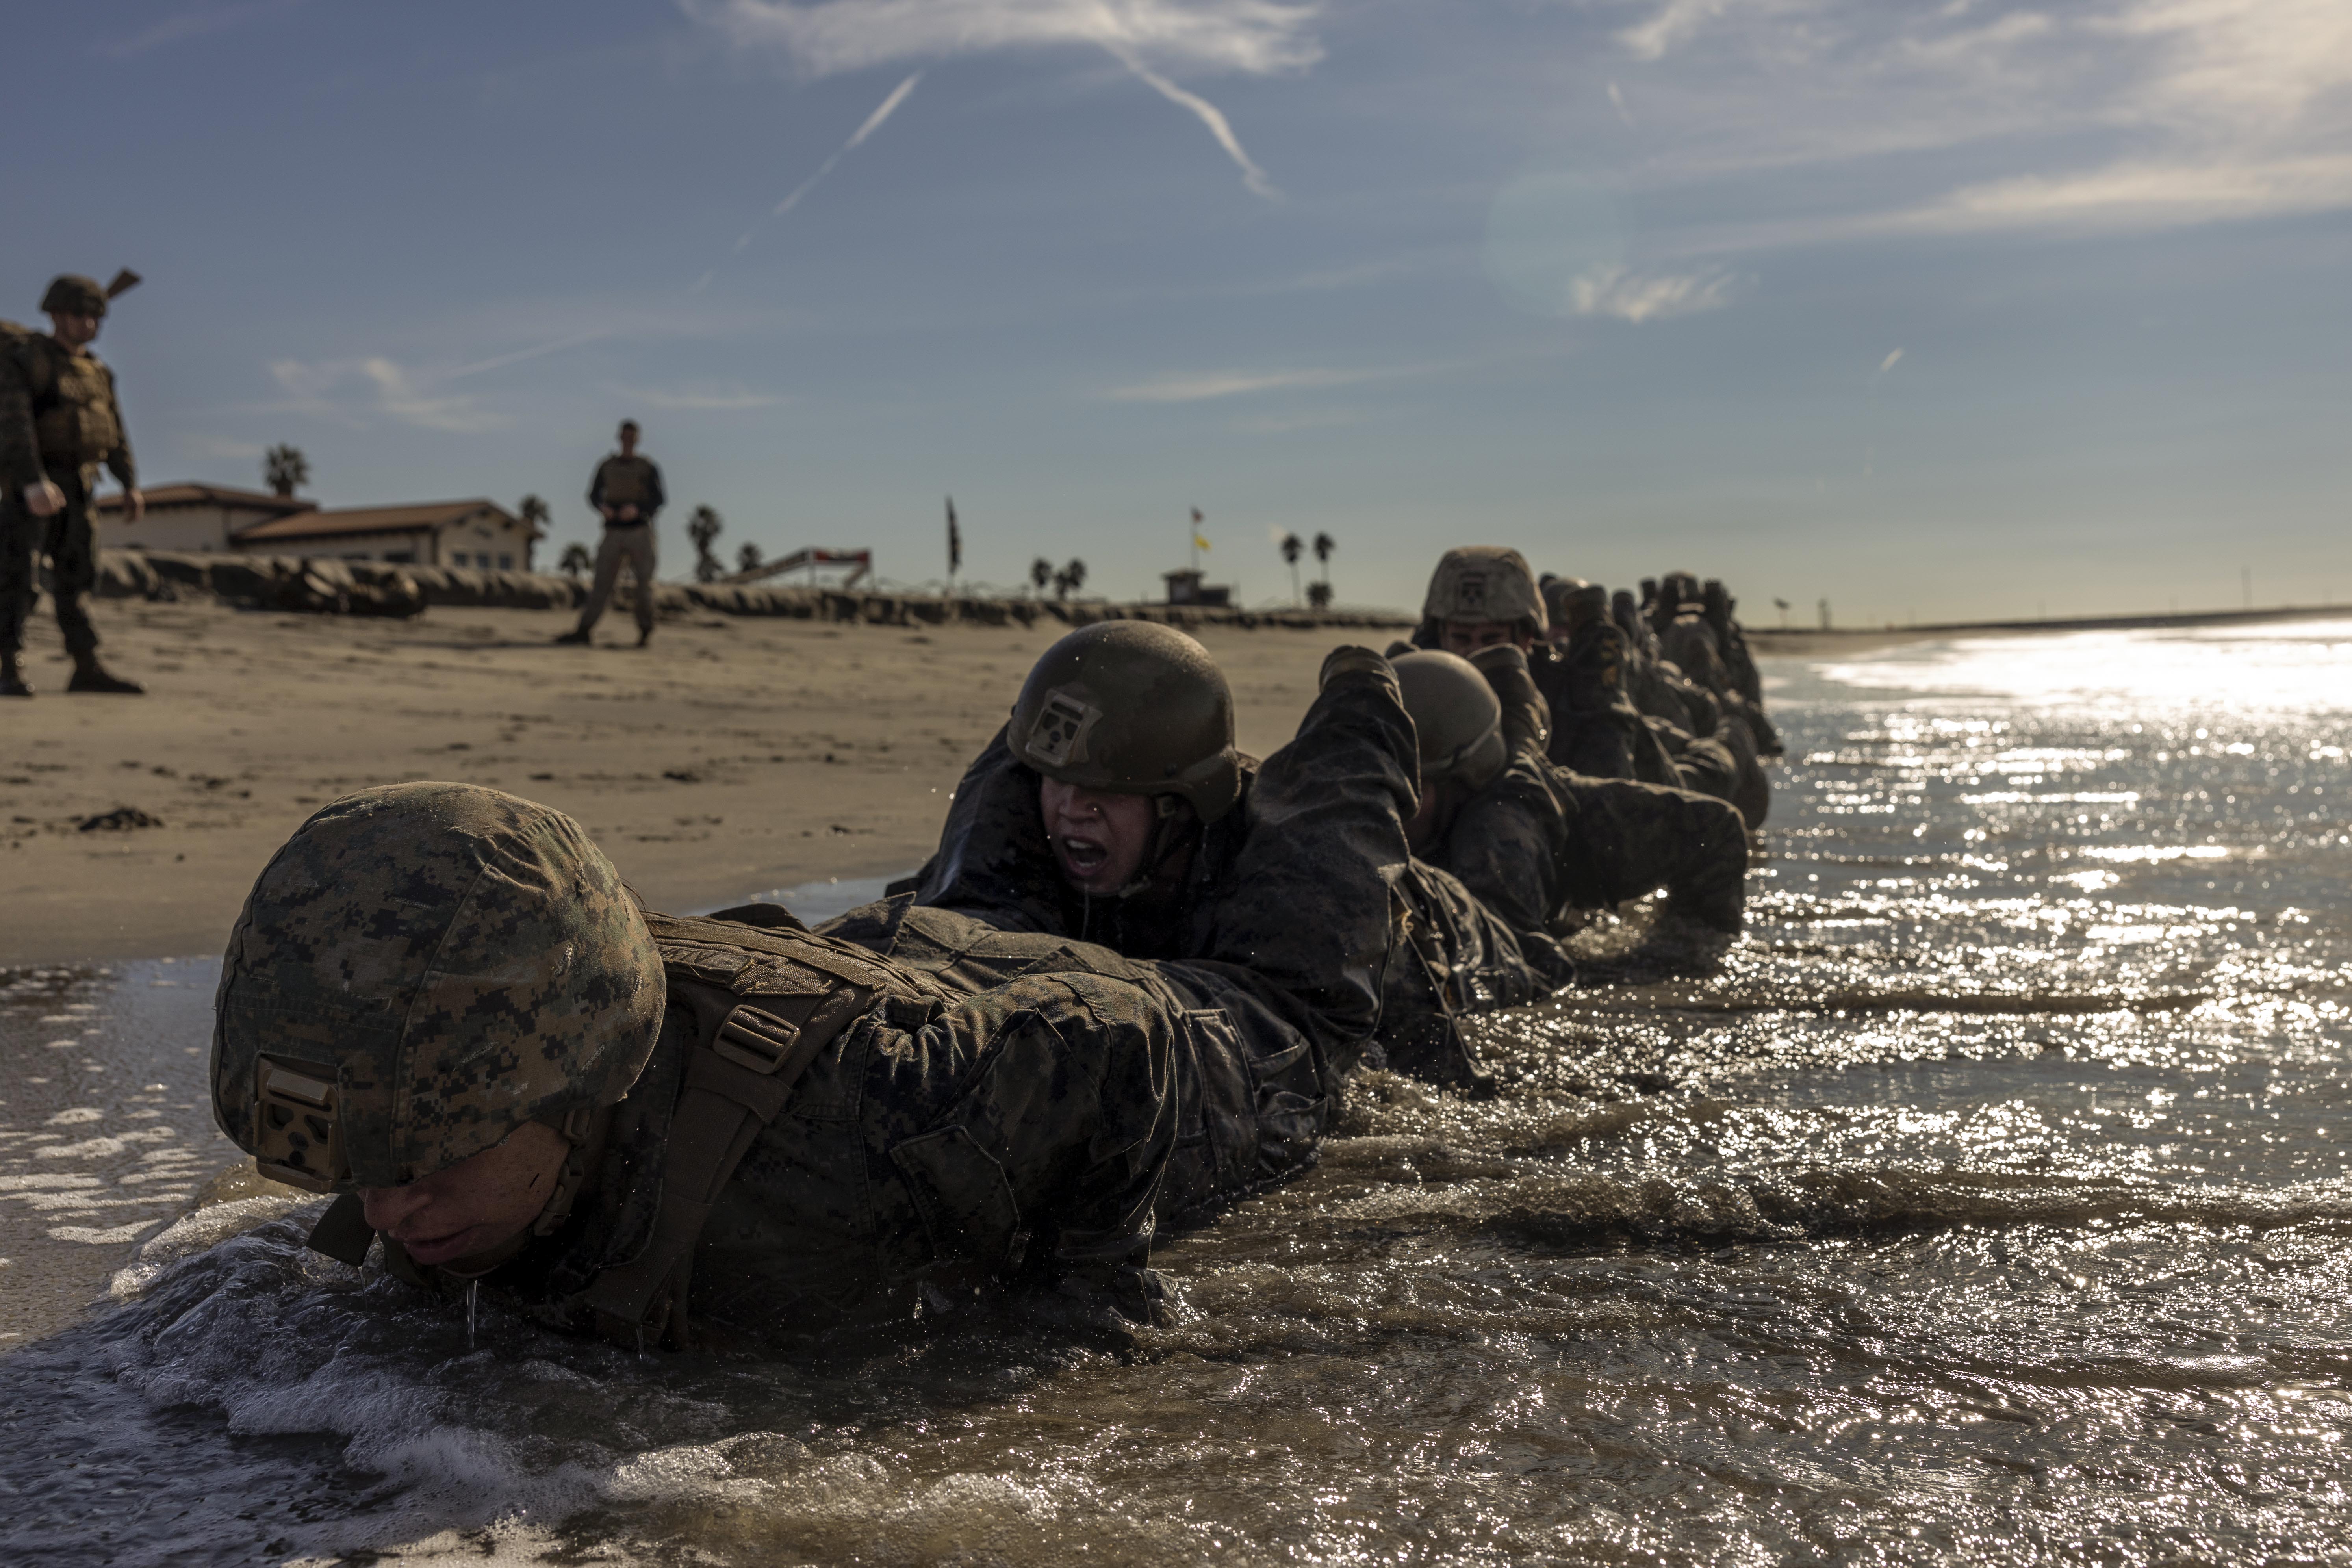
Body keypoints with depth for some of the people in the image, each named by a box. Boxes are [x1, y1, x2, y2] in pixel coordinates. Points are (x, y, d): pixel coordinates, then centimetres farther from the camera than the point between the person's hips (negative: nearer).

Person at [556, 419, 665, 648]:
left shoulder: (648, 468, 2)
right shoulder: (606, 466, 9)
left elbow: (659, 499, -4)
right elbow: (594, 495, 12)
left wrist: (637, 509, -22)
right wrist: (603, 507, -12)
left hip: (640, 532, -2)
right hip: (614, 534, 2)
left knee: (644, 582, -2)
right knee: (601, 583, -5)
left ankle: (646, 631, 15)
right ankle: (583, 631, -12)